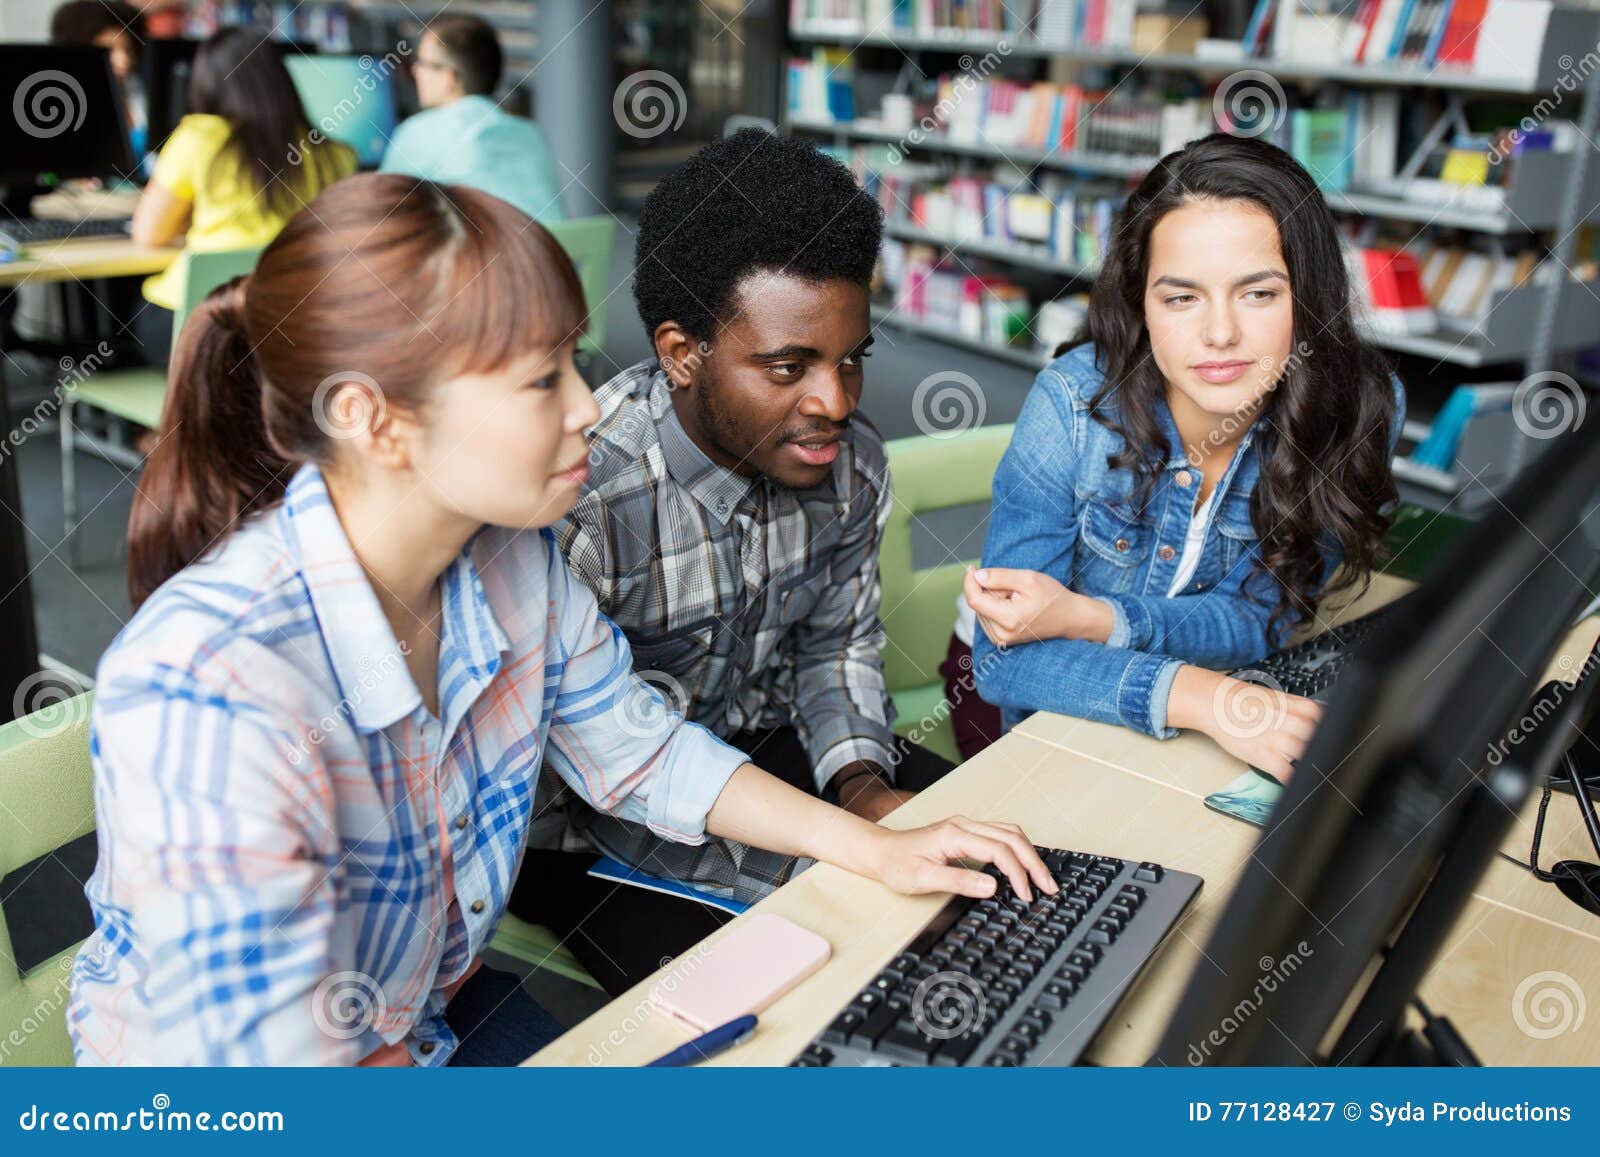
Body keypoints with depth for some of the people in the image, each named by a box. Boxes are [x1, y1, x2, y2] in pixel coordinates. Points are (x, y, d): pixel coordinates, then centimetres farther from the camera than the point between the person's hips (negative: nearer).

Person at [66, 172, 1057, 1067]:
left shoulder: (516, 561, -12)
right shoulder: (207, 695, -34)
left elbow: (642, 753, 4)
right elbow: (258, 1050, -33)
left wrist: (876, 848, -1)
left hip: (443, 1008, 6)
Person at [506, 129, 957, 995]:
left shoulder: (852, 462, -10)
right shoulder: (581, 501, -31)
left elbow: (836, 642, 7)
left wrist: (861, 785, -12)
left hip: (765, 744, 6)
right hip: (596, 832, -5)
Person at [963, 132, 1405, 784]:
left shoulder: (1359, 406, -17)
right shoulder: (1073, 405, -23)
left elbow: (1261, 614, -11)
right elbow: (1003, 656, -23)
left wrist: (1086, 619, -29)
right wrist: (1201, 697, -38)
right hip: (1062, 736, 0)